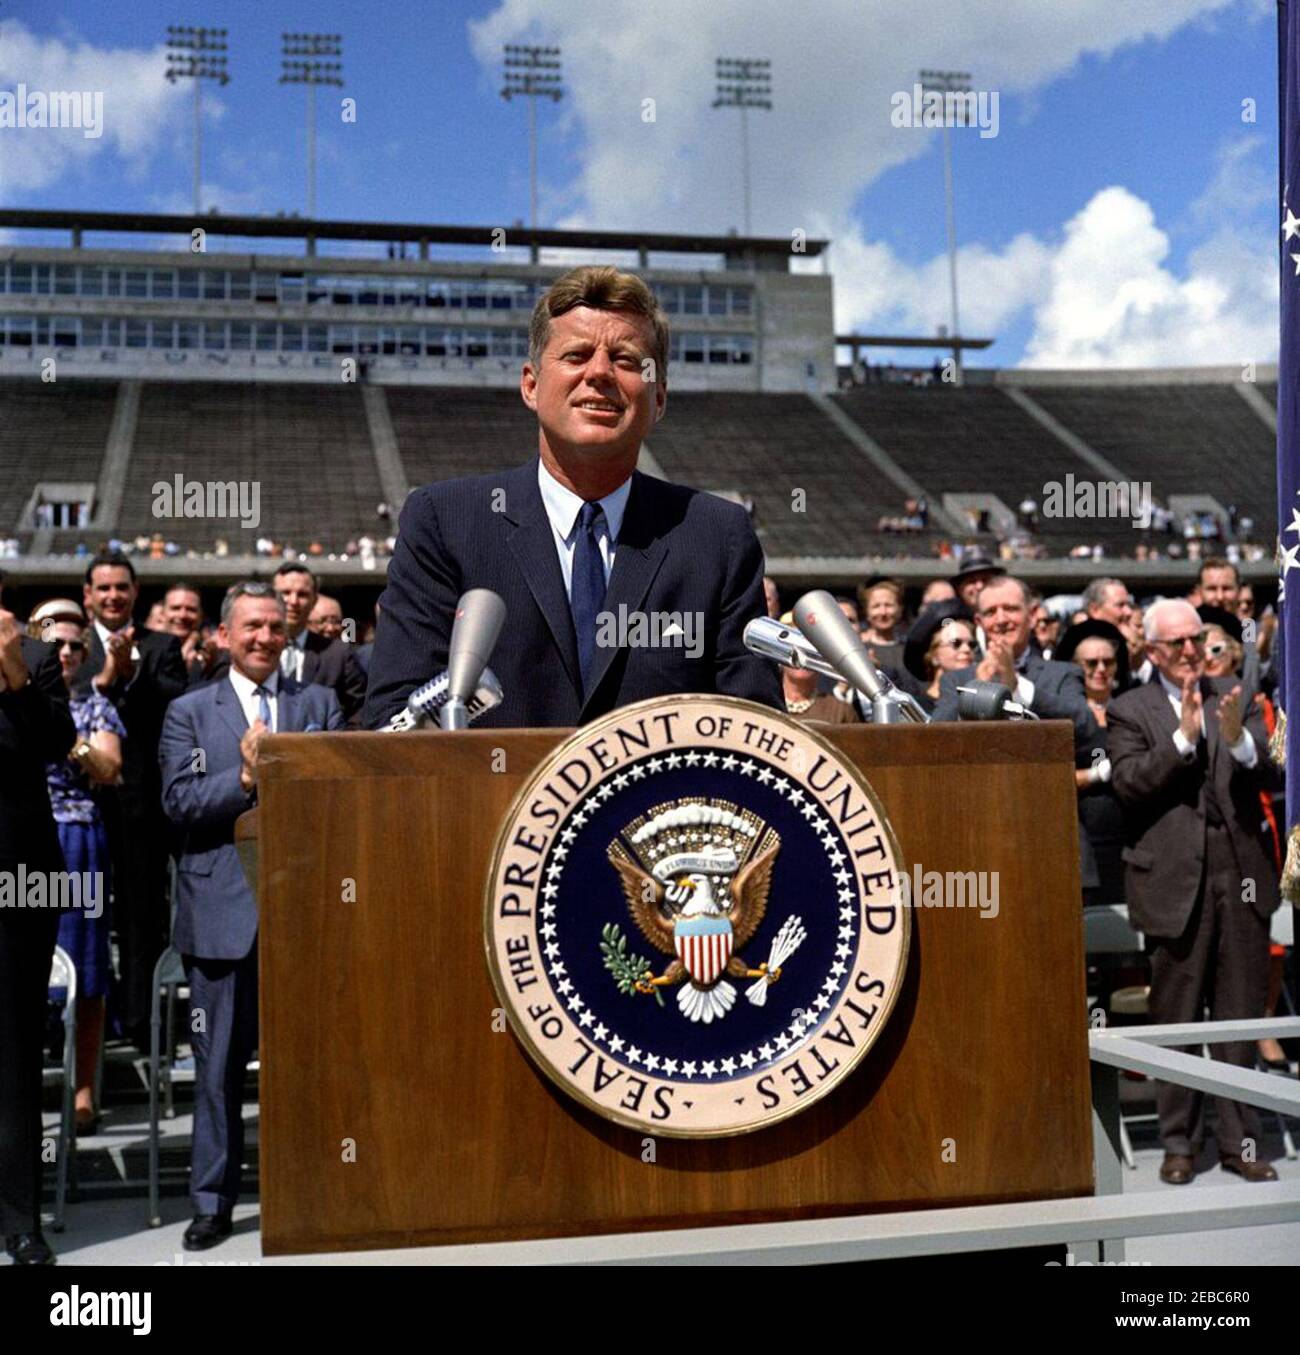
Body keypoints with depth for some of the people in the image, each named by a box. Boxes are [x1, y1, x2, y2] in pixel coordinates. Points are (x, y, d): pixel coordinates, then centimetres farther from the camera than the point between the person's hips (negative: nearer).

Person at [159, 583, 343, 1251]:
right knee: (220, 1063, 5)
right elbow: (180, 802, -3)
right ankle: (213, 1202, 16)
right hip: (224, 907, -1)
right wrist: (245, 778, -16)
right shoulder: (190, 711, 9)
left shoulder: (319, 702, 12)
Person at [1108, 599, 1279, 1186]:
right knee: (1175, 1020, 5)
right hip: (1175, 881, -3)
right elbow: (1128, 781, -11)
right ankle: (1179, 1143, 16)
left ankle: (1238, 1141, 19)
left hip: (1241, 876, 3)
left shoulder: (1234, 696, 12)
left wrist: (1237, 738, -20)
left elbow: (1266, 770, 0)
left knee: (1240, 1017, 9)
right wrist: (1184, 736, -20)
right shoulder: (1130, 710, 3)